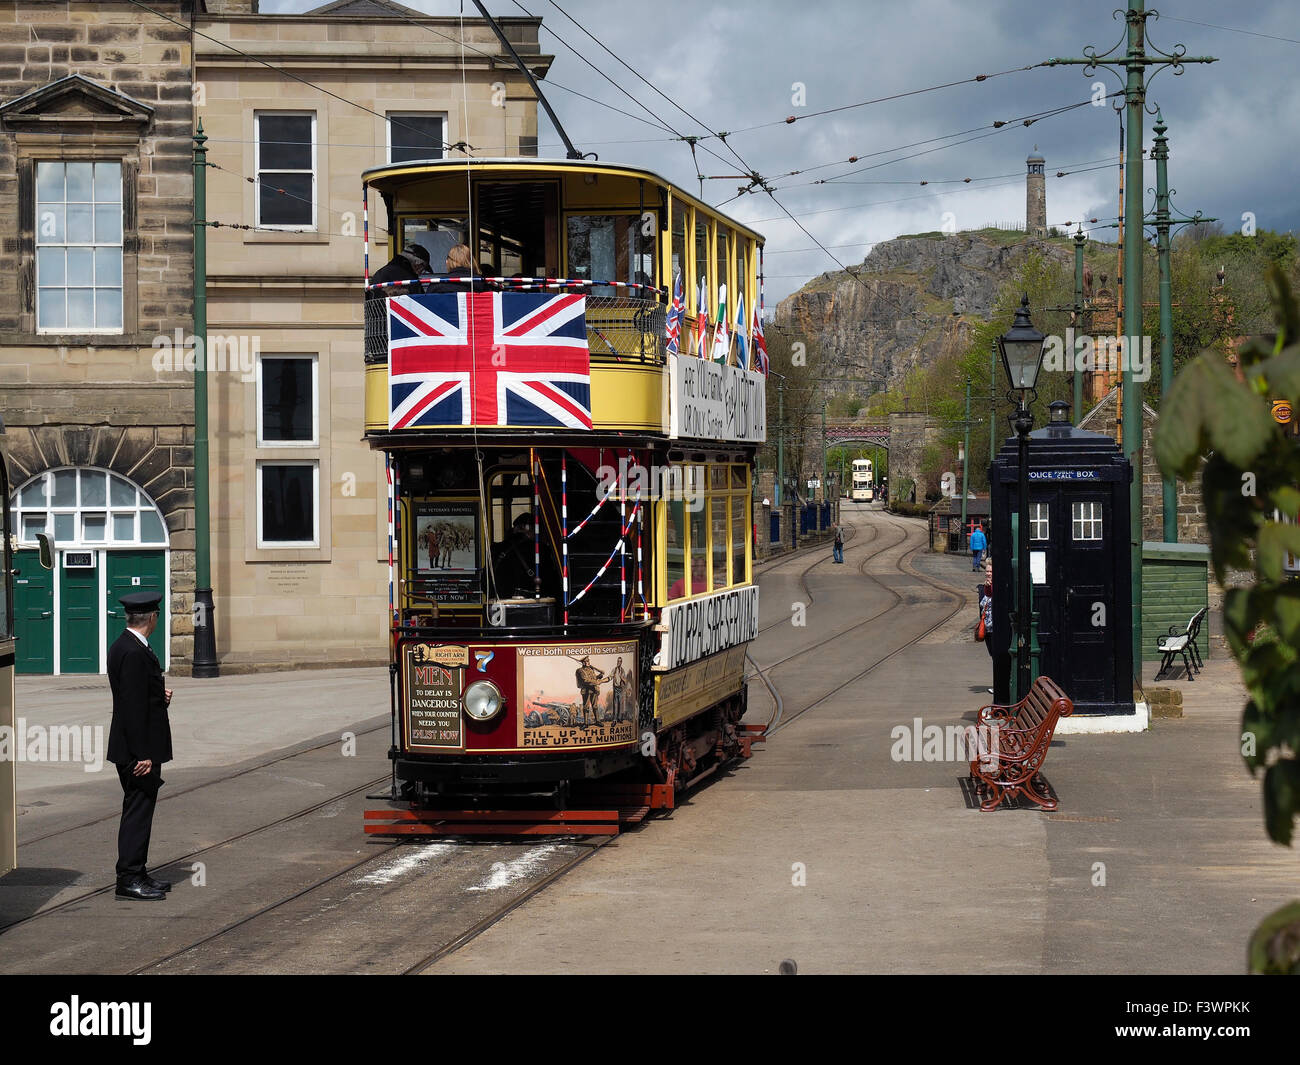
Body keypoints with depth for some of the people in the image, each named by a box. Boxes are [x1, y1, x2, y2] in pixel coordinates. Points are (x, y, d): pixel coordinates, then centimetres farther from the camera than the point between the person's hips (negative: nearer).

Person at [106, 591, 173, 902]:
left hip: (137, 748, 10)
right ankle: (129, 879, 0)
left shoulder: (124, 646, 12)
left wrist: (160, 697, 6)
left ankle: (137, 874, 23)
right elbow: (133, 707, -23)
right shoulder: (133, 653, -20)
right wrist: (142, 755, -23)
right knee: (137, 811, -5)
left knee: (139, 811, 15)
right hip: (138, 750, -10)